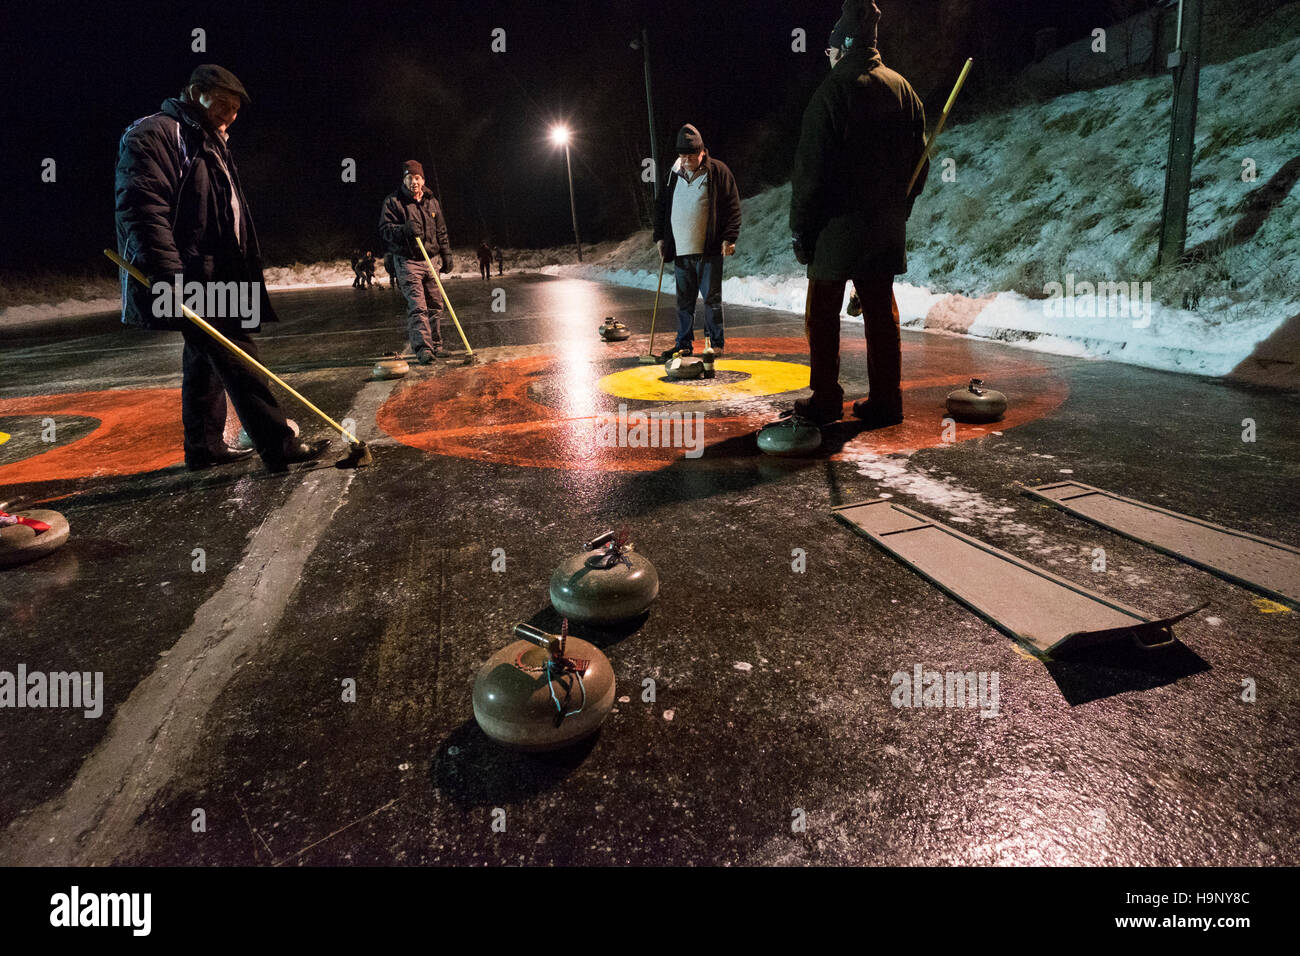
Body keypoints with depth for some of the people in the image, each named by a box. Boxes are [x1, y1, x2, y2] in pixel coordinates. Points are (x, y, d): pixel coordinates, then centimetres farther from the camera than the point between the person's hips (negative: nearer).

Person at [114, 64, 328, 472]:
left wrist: (240, 272, 23)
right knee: (238, 358, -13)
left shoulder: (208, 144, 23)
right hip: (190, 281, -10)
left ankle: (204, 446, 23)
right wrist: (169, 277, -28)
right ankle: (278, 445, -12)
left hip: (214, 277, 10)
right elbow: (142, 209, -20)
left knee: (205, 359, 14)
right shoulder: (154, 134, -8)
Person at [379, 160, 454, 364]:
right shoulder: (393, 202, -4)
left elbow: (441, 232, 19)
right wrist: (404, 229, -27)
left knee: (435, 305, 8)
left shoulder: (431, 202, 13)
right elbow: (384, 230, -9)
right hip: (407, 262, -6)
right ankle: (423, 349, -19)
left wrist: (446, 255, 14)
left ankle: (435, 346, 19)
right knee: (417, 306, -15)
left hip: (429, 261, 6)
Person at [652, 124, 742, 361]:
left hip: (709, 249, -4)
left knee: (712, 297, 0)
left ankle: (716, 342, 10)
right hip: (680, 250, 4)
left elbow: (732, 206, -1)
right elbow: (662, 207, 20)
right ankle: (684, 344, 15)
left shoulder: (718, 172, -1)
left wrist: (729, 238, -9)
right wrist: (660, 237, 13)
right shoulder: (673, 174, 11)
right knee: (684, 300, 8)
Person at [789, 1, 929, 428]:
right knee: (881, 313, 9)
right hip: (886, 228, 6)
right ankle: (885, 401, 12)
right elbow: (919, 163, 14)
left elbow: (811, 170, -13)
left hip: (837, 226, -6)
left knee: (823, 314, 4)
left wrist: (800, 228, -7)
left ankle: (825, 401, 6)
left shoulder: (833, 91, -9)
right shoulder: (903, 89, 11)